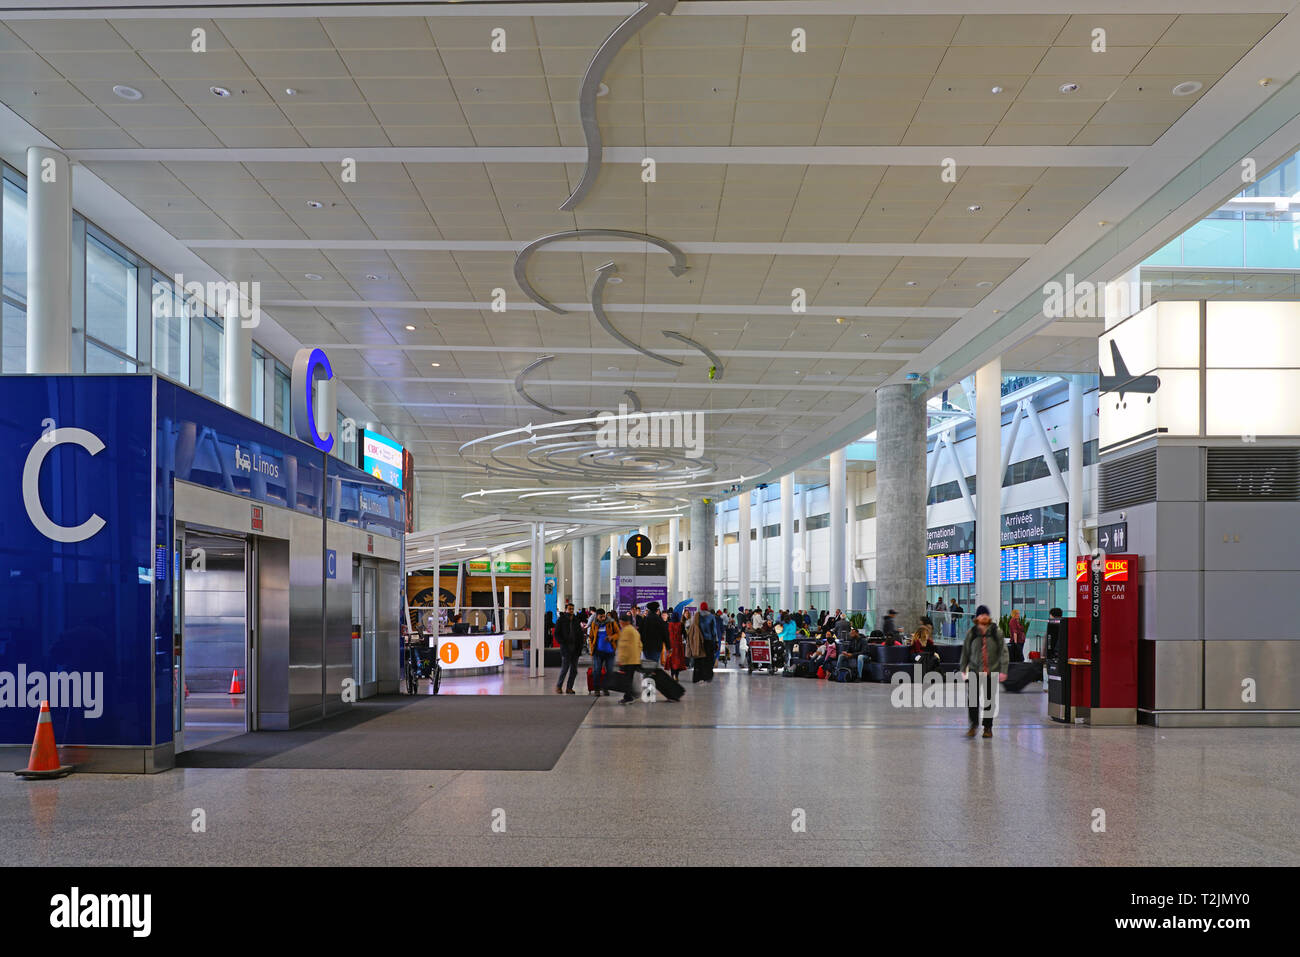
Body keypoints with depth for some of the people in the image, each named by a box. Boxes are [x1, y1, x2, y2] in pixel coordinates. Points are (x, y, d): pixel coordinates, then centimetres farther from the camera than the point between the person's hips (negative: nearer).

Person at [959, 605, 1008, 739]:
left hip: (992, 672, 0)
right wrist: (963, 669, 9)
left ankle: (988, 727, 21)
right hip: (975, 670, 0)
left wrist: (1003, 671, -5)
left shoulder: (996, 632, 0)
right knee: (972, 699, -11)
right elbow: (965, 652, 10)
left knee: (989, 700, 6)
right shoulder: (971, 633, 2)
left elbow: (1003, 652, 0)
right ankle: (974, 724, 8)